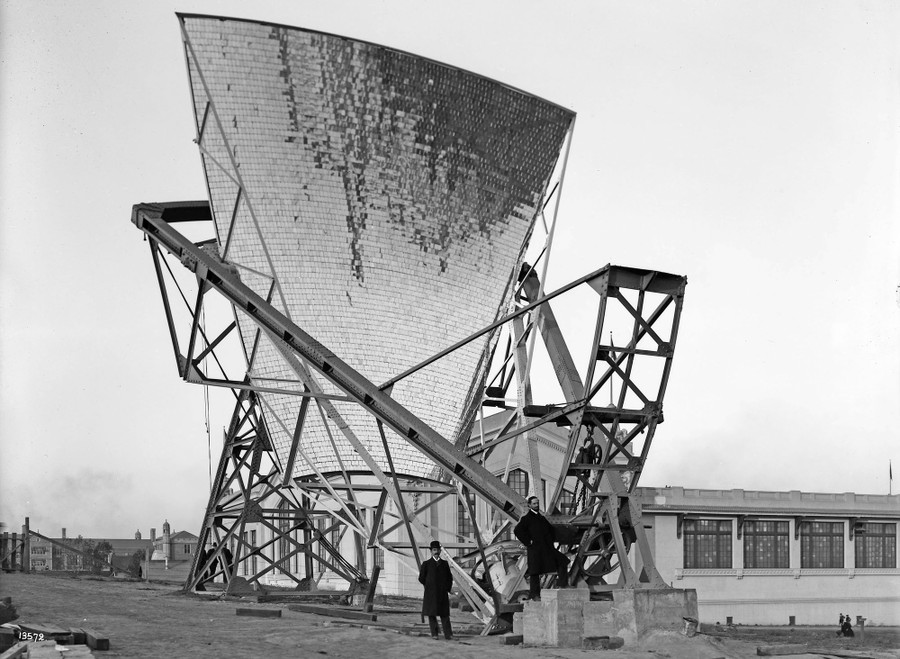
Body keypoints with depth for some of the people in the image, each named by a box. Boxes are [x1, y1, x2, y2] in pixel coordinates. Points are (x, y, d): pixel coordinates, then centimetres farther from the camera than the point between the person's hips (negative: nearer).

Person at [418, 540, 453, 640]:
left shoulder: (445, 563, 12)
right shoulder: (426, 564, 4)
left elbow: (450, 578, 18)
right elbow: (421, 578, 5)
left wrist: (447, 589, 9)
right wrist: (429, 586, 6)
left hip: (443, 593, 1)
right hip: (430, 594, -1)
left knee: (445, 614, -2)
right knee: (431, 614, -1)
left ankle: (448, 635, -4)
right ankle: (434, 634, 4)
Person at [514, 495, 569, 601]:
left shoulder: (541, 517, 16)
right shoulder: (526, 518, -5)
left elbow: (550, 529, 31)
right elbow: (517, 530, -16)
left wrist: (552, 540, 15)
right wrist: (528, 542, -15)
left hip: (547, 548, 7)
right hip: (535, 550, -7)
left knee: (562, 562, -1)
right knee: (535, 572, -2)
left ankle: (562, 584, 5)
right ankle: (534, 595, 4)